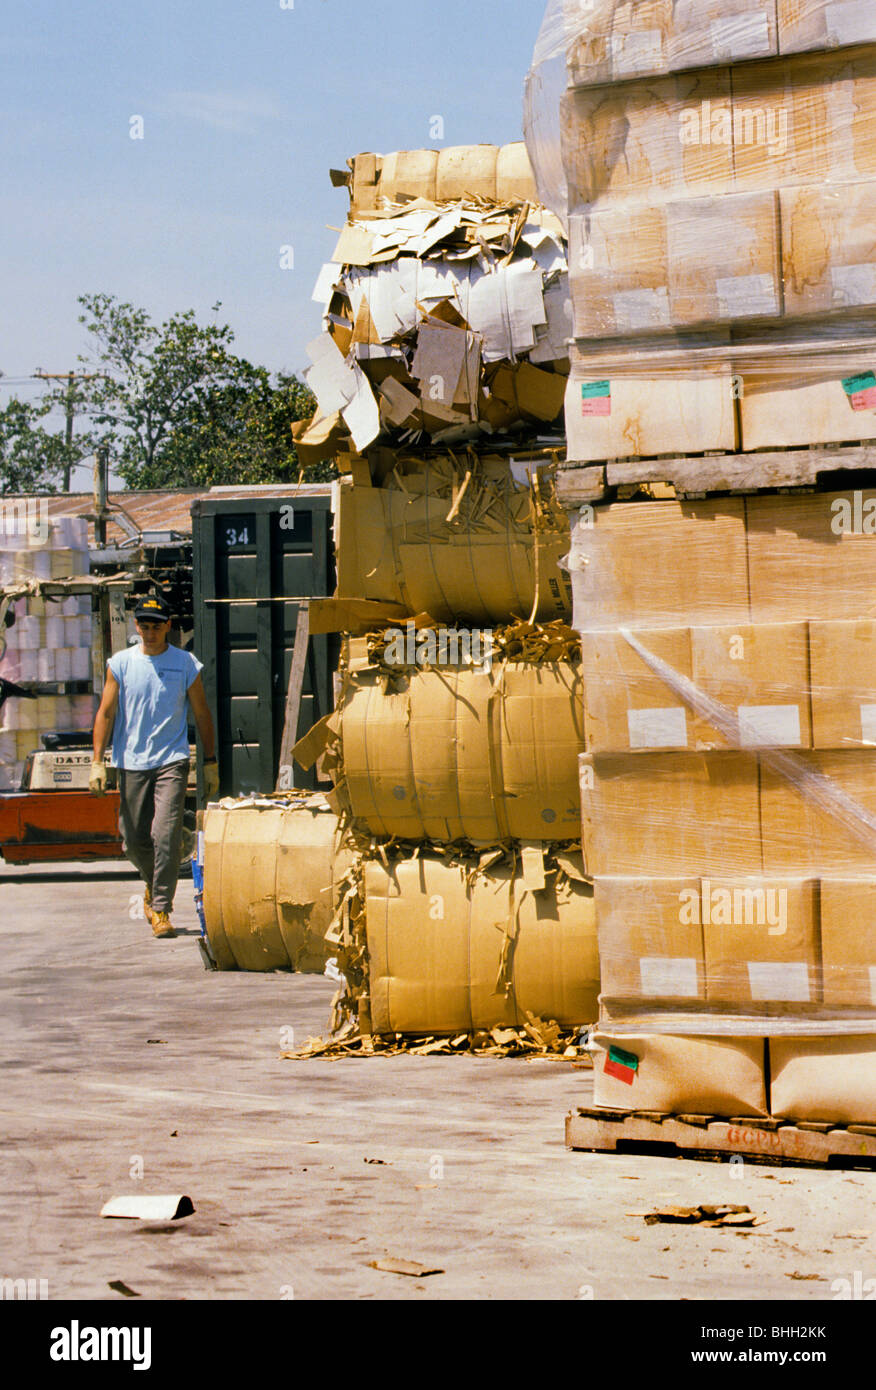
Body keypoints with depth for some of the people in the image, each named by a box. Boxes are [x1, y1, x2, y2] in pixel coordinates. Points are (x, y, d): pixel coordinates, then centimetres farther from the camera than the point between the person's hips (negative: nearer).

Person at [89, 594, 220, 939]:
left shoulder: (186, 664, 4)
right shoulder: (120, 664, 5)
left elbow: (202, 715, 11)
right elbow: (106, 713, 5)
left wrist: (210, 763, 9)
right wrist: (98, 761, -4)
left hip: (172, 761, -2)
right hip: (131, 764, 2)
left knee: (166, 835, -15)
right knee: (134, 839, 7)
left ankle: (161, 910, -9)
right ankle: (154, 885, 37)